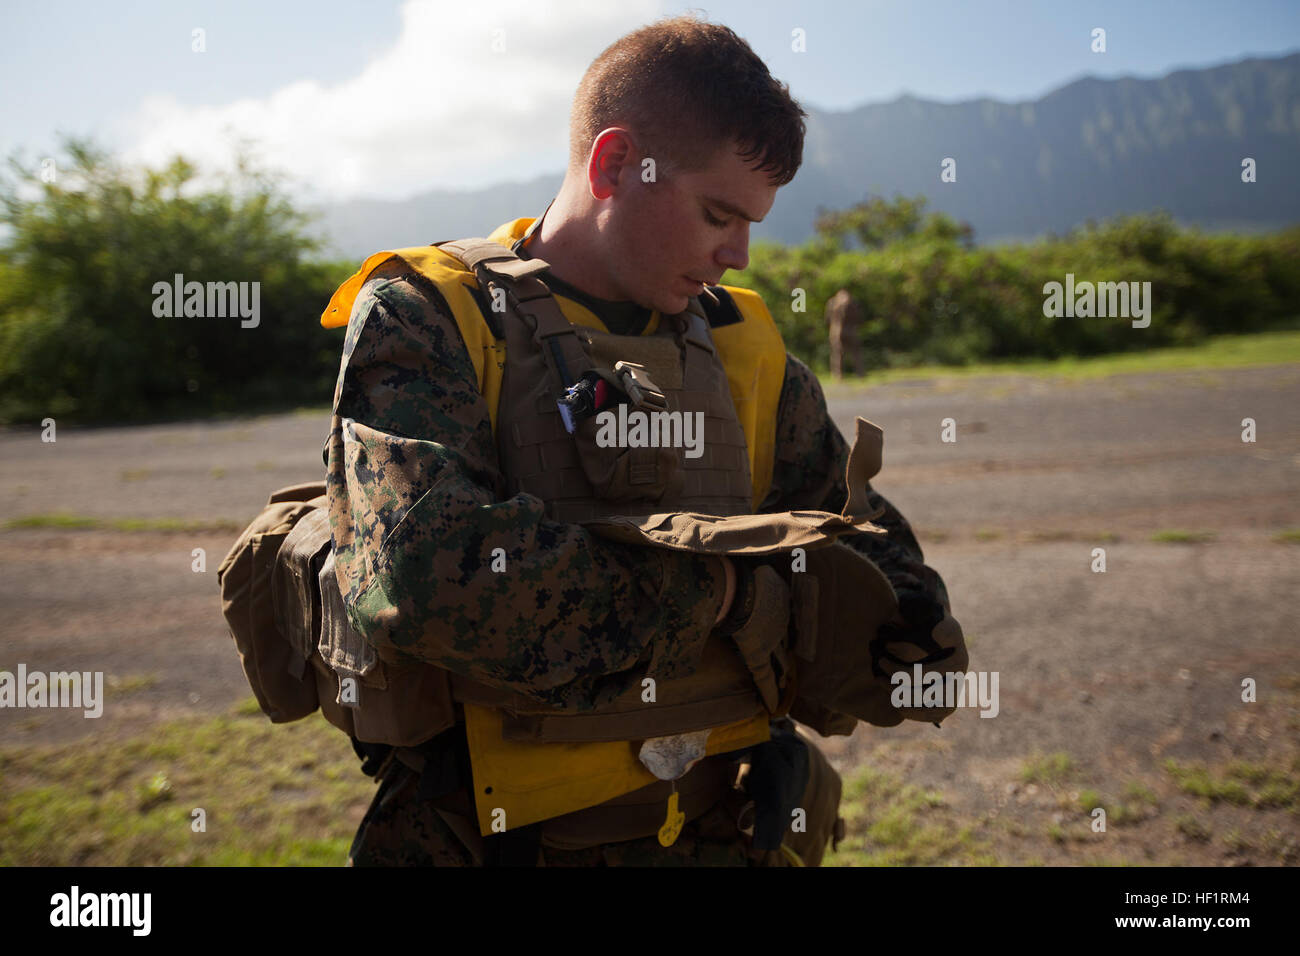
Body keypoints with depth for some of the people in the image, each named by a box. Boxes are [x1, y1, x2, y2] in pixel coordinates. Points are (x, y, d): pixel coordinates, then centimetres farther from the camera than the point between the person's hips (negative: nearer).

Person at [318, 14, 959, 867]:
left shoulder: (745, 349, 8)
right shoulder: (424, 319, -8)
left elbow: (871, 549, 18)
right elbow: (424, 573, -24)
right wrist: (721, 590, -17)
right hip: (505, 833, -4)